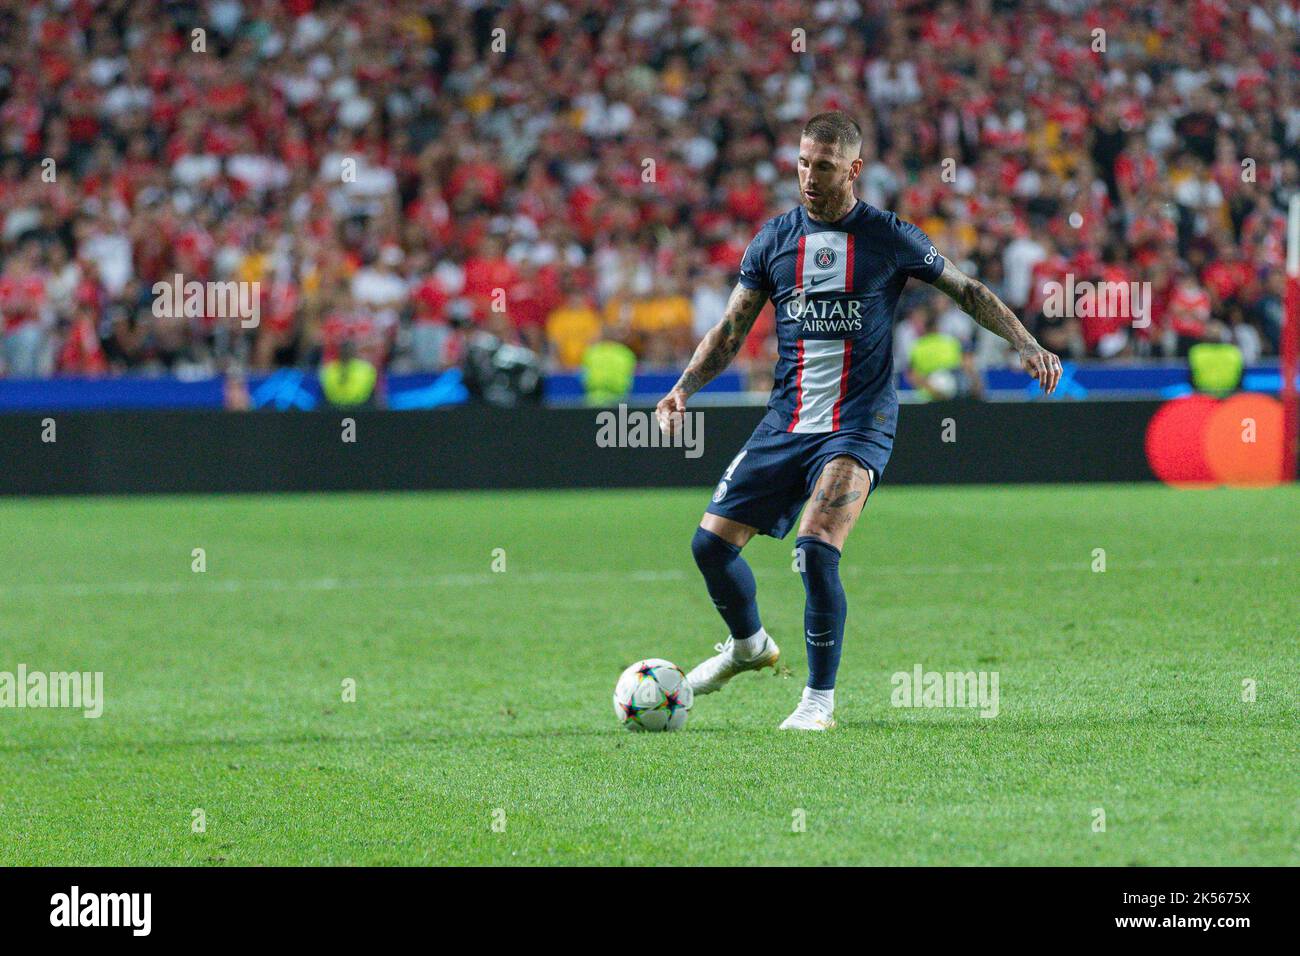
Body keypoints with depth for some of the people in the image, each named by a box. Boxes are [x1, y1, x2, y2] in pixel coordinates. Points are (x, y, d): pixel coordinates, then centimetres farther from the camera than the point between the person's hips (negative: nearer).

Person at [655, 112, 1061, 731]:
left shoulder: (889, 239, -2)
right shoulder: (774, 239, 5)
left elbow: (967, 291, 10)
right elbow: (731, 331, 9)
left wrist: (1026, 343, -1)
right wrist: (683, 388, -5)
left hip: (858, 428, -4)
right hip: (785, 423, 4)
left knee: (816, 551, -23)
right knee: (711, 542, 0)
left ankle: (820, 700, -10)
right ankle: (749, 644, 32)